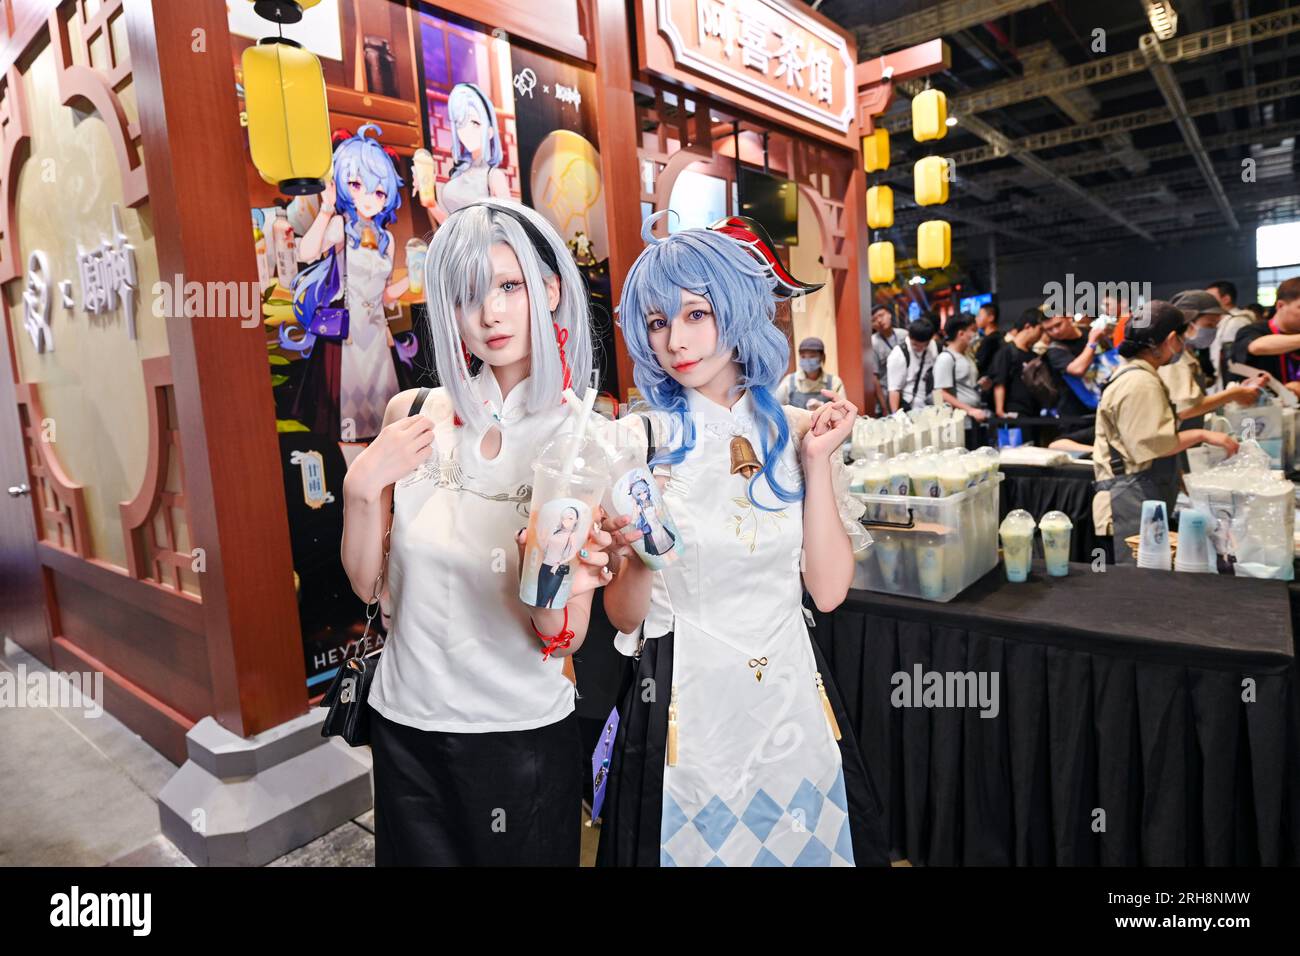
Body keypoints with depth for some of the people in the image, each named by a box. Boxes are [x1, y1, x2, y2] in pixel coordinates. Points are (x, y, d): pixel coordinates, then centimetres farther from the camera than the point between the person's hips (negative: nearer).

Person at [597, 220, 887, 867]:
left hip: (791, 693, 4)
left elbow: (828, 590, -5)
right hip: (684, 703, -3)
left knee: (805, 843, 22)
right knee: (699, 842, 17)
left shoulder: (797, 430, -1)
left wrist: (817, 462, -10)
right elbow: (625, 616, -9)